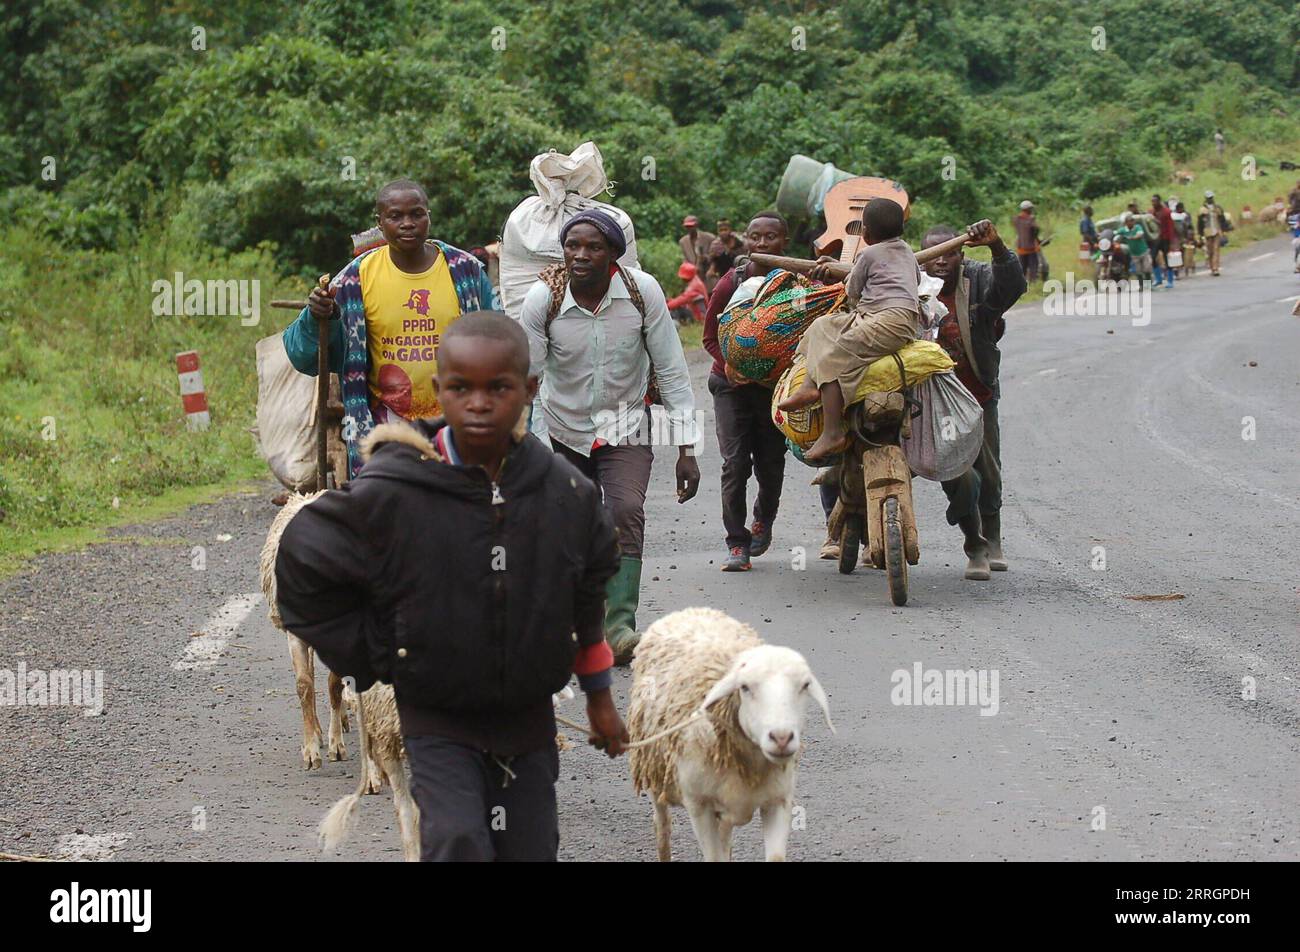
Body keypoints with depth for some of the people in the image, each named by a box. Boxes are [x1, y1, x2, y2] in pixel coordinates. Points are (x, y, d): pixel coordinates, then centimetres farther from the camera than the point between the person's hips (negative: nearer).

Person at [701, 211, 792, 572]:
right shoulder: (732, 283, -5)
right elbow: (711, 337, 2)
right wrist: (730, 366, -14)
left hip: (776, 387, 1)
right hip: (733, 384, -1)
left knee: (771, 463, 10)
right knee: (735, 463, -10)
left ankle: (764, 520, 40)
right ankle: (737, 543, -4)